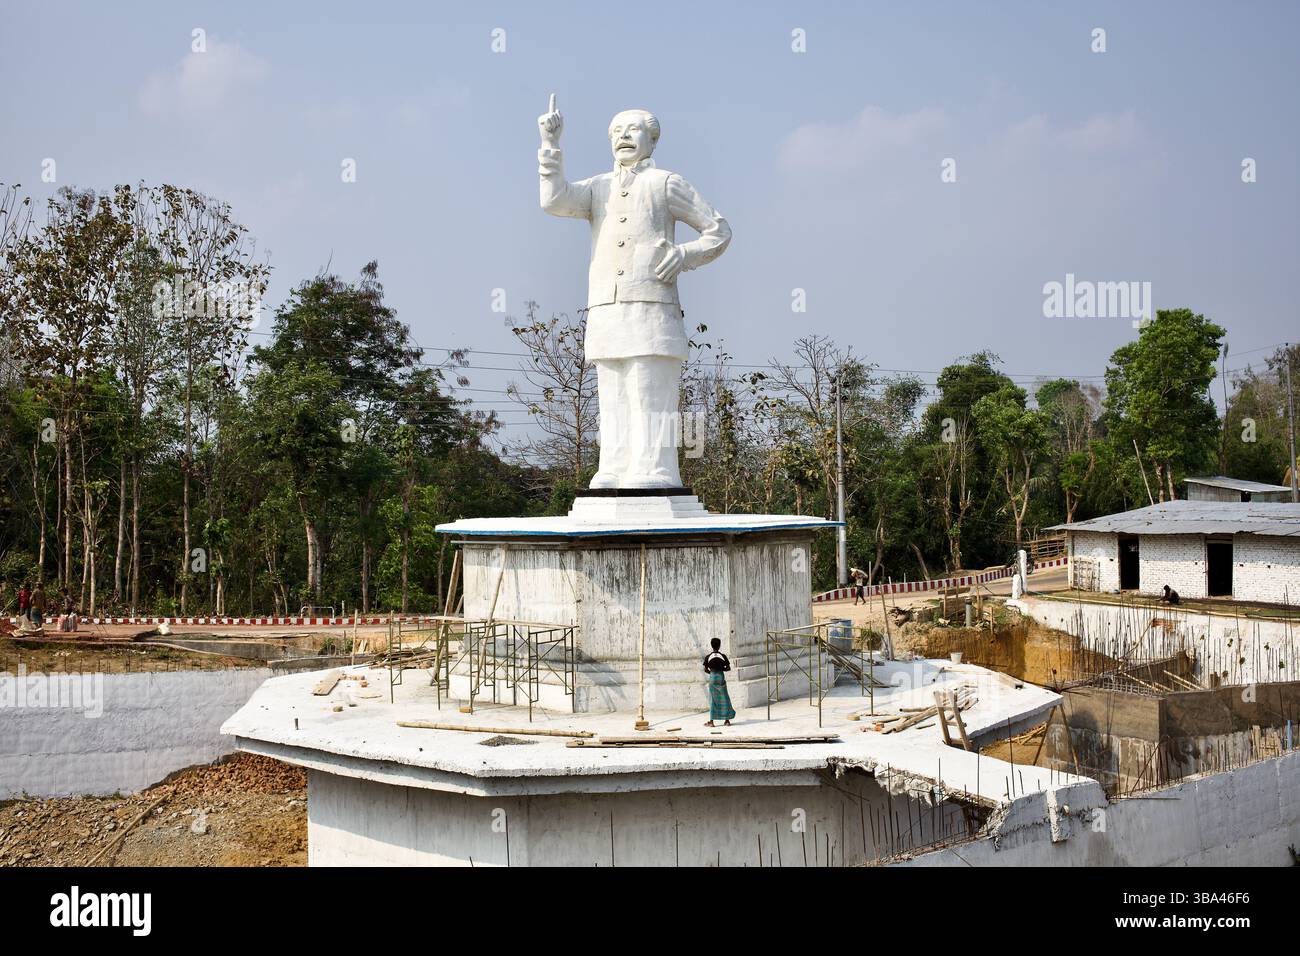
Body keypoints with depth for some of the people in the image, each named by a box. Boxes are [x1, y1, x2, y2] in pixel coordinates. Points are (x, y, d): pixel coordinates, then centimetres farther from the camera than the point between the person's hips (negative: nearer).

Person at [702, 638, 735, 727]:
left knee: (712, 699, 5)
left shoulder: (708, 657, -3)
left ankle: (711, 721, 1)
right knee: (724, 699, 9)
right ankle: (727, 720, 11)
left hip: (712, 677, 0)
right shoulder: (723, 656, -3)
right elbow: (728, 668, 0)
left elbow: (705, 669, -2)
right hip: (721, 677, 0)